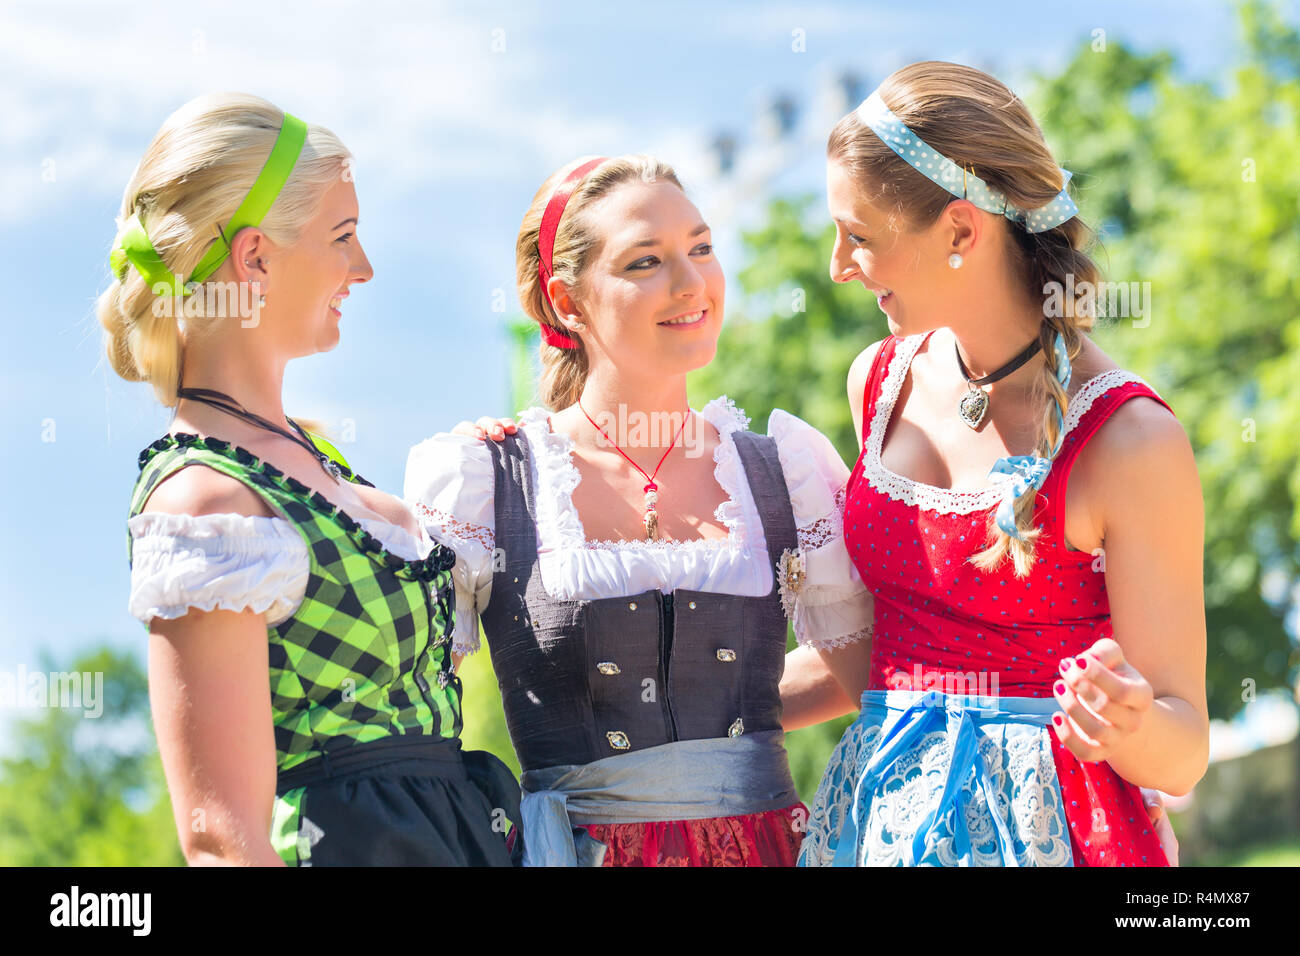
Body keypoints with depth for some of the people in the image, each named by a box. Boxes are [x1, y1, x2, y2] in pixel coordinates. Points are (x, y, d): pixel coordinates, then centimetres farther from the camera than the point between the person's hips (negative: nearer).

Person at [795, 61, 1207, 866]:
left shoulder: (1131, 443, -15)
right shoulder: (882, 381, 5)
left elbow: (1184, 758, -11)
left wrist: (1129, 725, -31)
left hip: (1047, 828, -6)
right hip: (879, 818, 6)